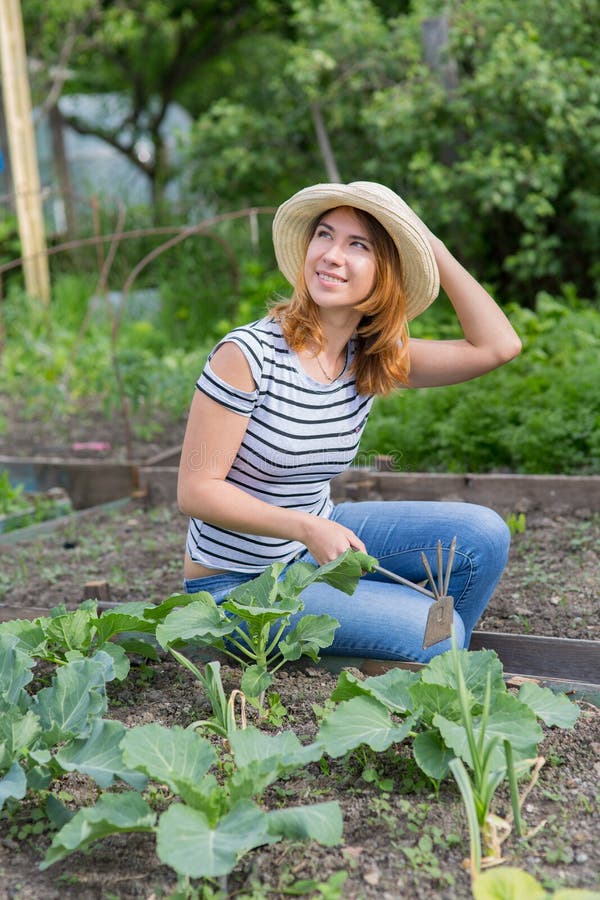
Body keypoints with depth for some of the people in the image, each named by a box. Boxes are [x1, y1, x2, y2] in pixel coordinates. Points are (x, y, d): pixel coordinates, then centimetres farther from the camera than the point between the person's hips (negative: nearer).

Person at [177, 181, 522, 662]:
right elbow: (196, 490, -20)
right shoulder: (249, 354, -22)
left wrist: (434, 247, -9)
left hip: (317, 540, 7)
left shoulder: (373, 359, -4)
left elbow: (499, 344, -9)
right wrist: (308, 529, -31)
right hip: (239, 583, -6)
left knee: (482, 535, -4)